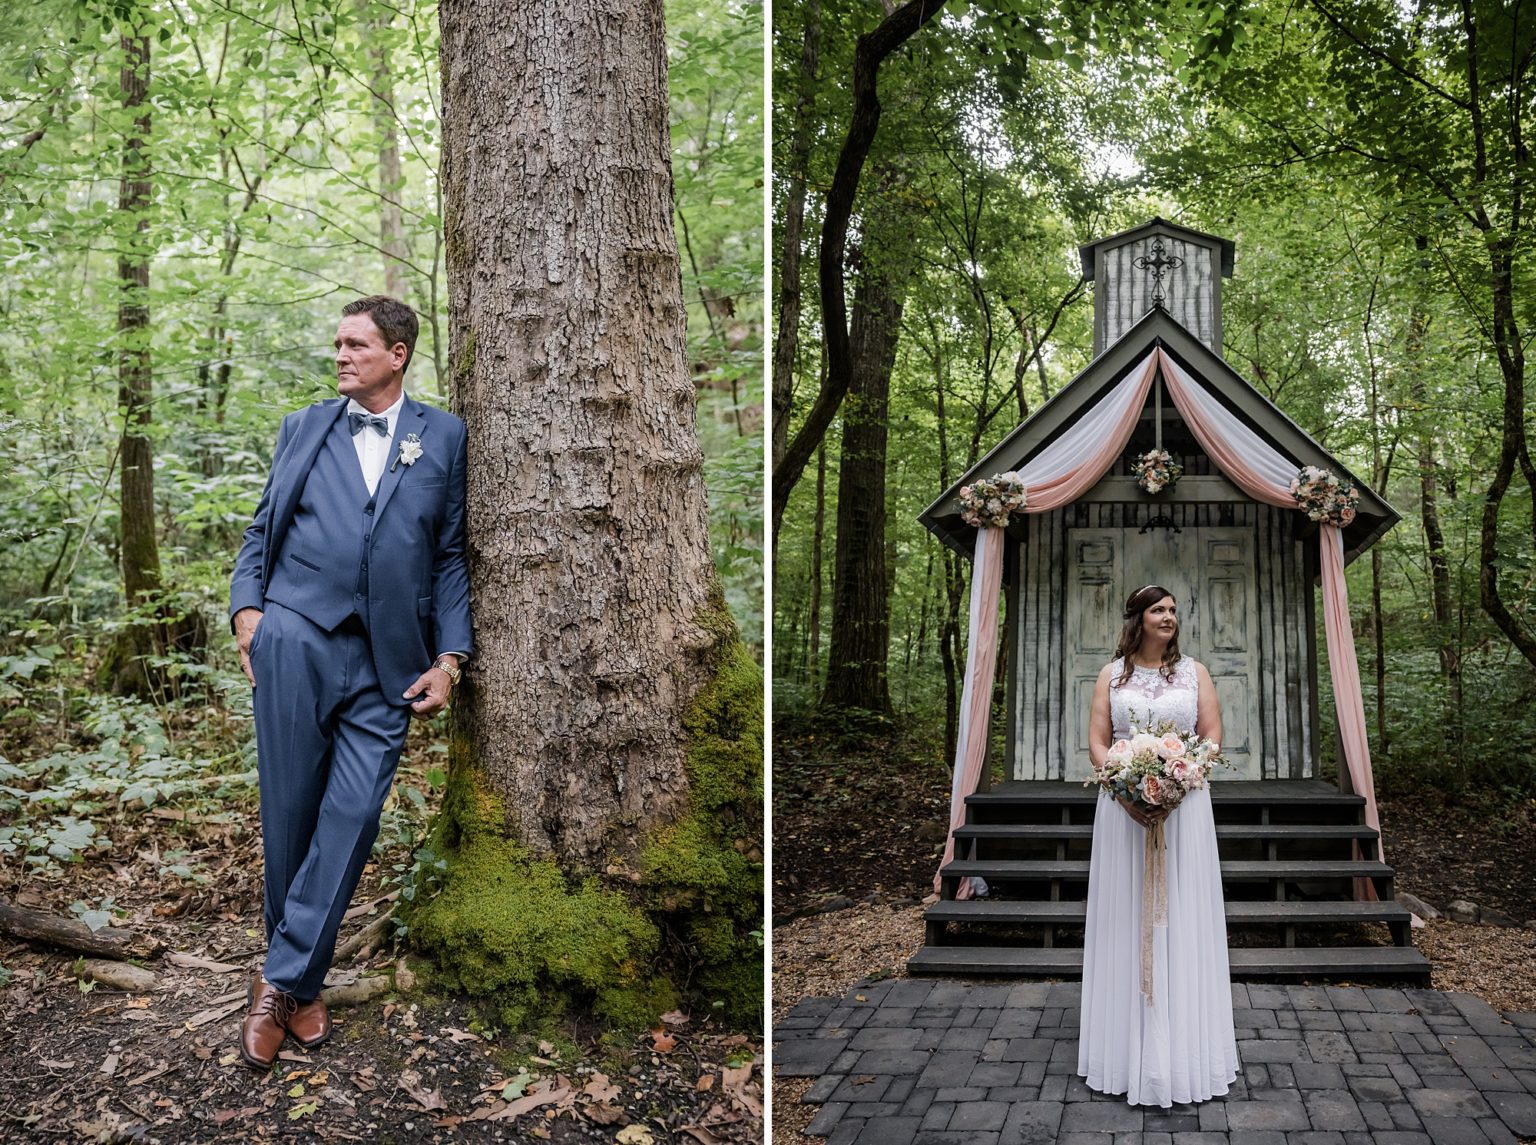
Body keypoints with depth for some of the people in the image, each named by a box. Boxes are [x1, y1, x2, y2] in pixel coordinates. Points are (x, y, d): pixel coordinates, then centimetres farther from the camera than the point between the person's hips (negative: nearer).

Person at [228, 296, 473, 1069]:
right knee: (290, 810, 2)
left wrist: (449, 657, 1)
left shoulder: (443, 437, 10)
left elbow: (450, 555, 8)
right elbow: (262, 529, 16)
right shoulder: (303, 428, 14)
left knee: (352, 815, -6)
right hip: (297, 637, 1)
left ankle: (284, 981, 3)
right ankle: (299, 984, 16)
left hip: (386, 659, 0)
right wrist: (247, 607, -1)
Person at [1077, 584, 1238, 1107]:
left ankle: (1182, 1045, 11)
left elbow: (1212, 739, 1)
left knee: (1181, 917, 2)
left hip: (1184, 804, 0)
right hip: (1123, 806, 0)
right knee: (1125, 919, 3)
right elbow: (1097, 742, 2)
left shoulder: (1194, 672, 7)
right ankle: (1128, 1044, 12)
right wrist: (1127, 793, -14)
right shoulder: (1112, 675, 6)